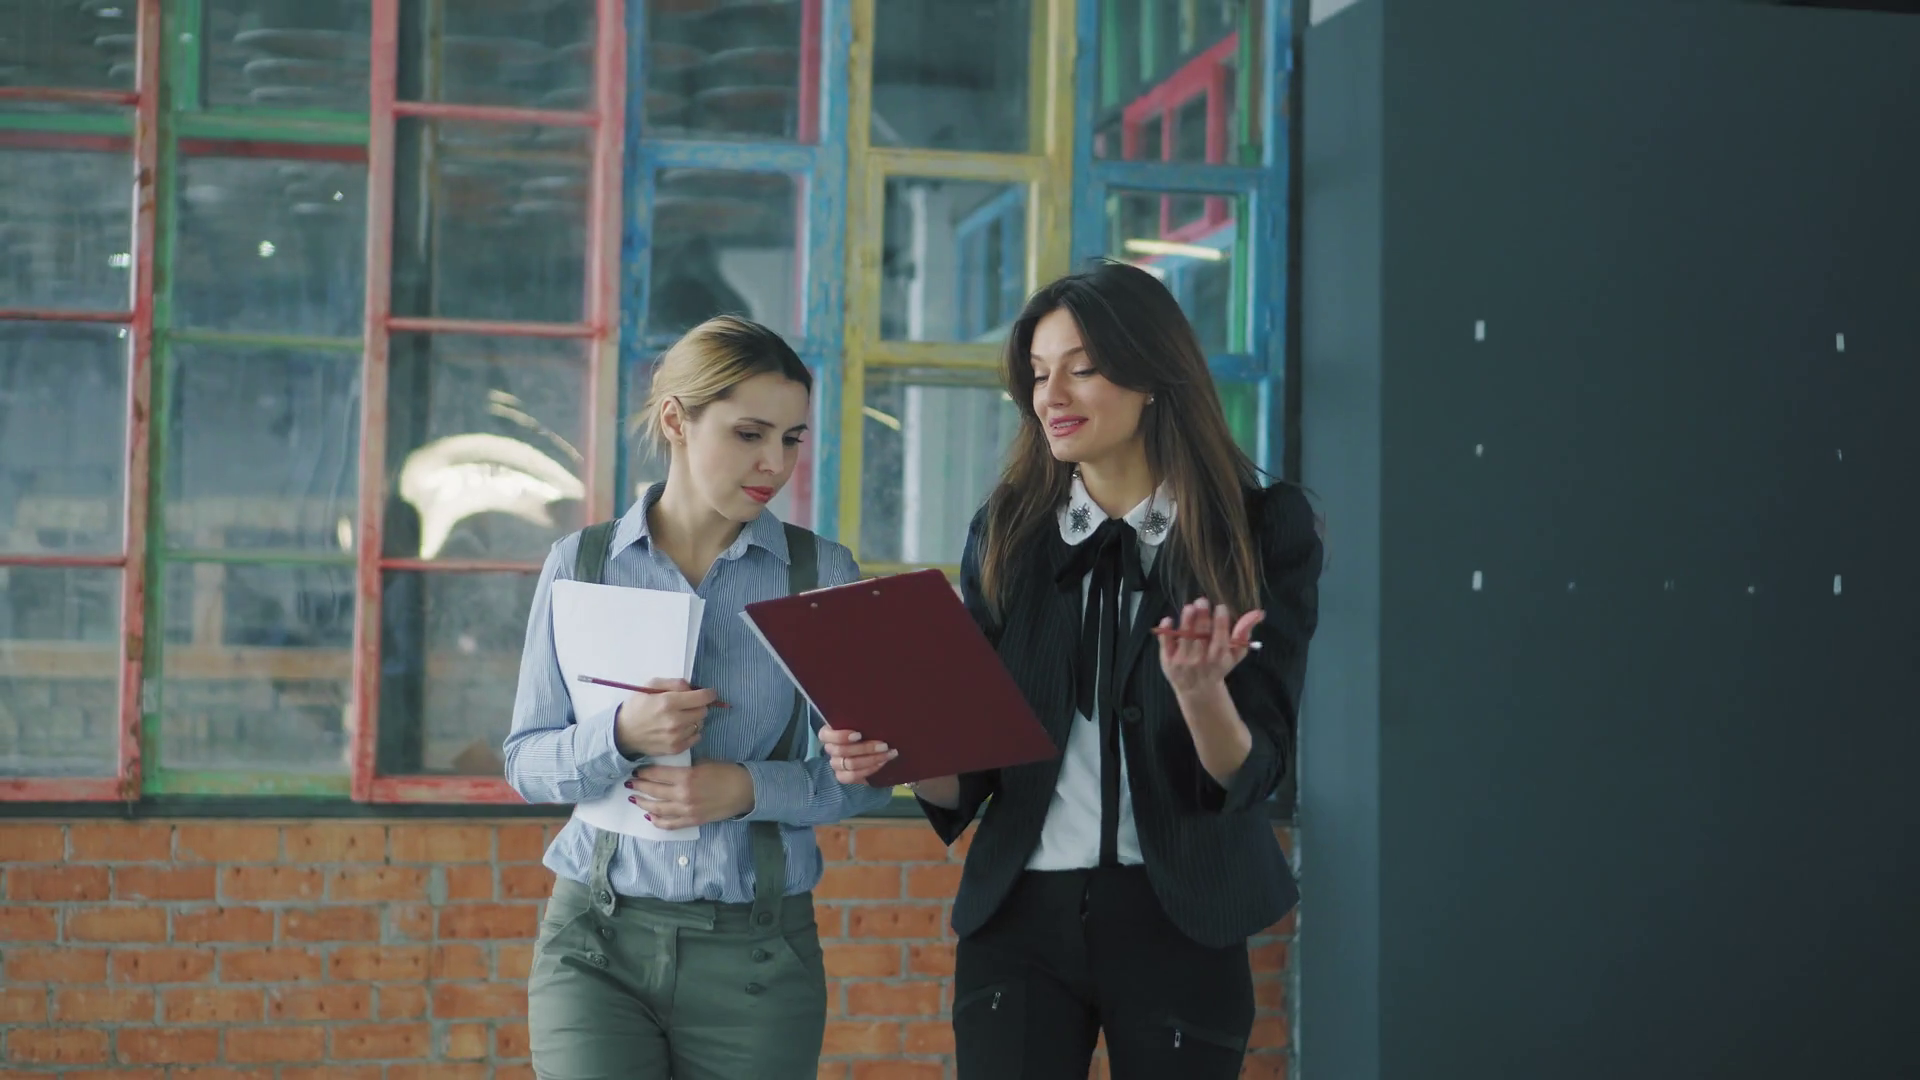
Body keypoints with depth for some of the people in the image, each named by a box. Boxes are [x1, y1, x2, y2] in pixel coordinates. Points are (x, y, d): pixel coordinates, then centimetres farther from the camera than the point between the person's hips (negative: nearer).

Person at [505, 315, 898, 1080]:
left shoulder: (821, 574, 1)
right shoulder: (581, 565, 3)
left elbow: (864, 775, 1)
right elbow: (526, 762, 3)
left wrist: (752, 787, -16)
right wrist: (621, 735, -17)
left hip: (757, 952, 0)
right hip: (597, 939, 0)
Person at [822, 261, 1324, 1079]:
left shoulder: (1265, 530, -3)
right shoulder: (1007, 533, 4)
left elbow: (1252, 774, -7)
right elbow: (967, 778, 6)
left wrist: (1199, 688, -27)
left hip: (1178, 921, -1)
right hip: (1021, 918, 2)